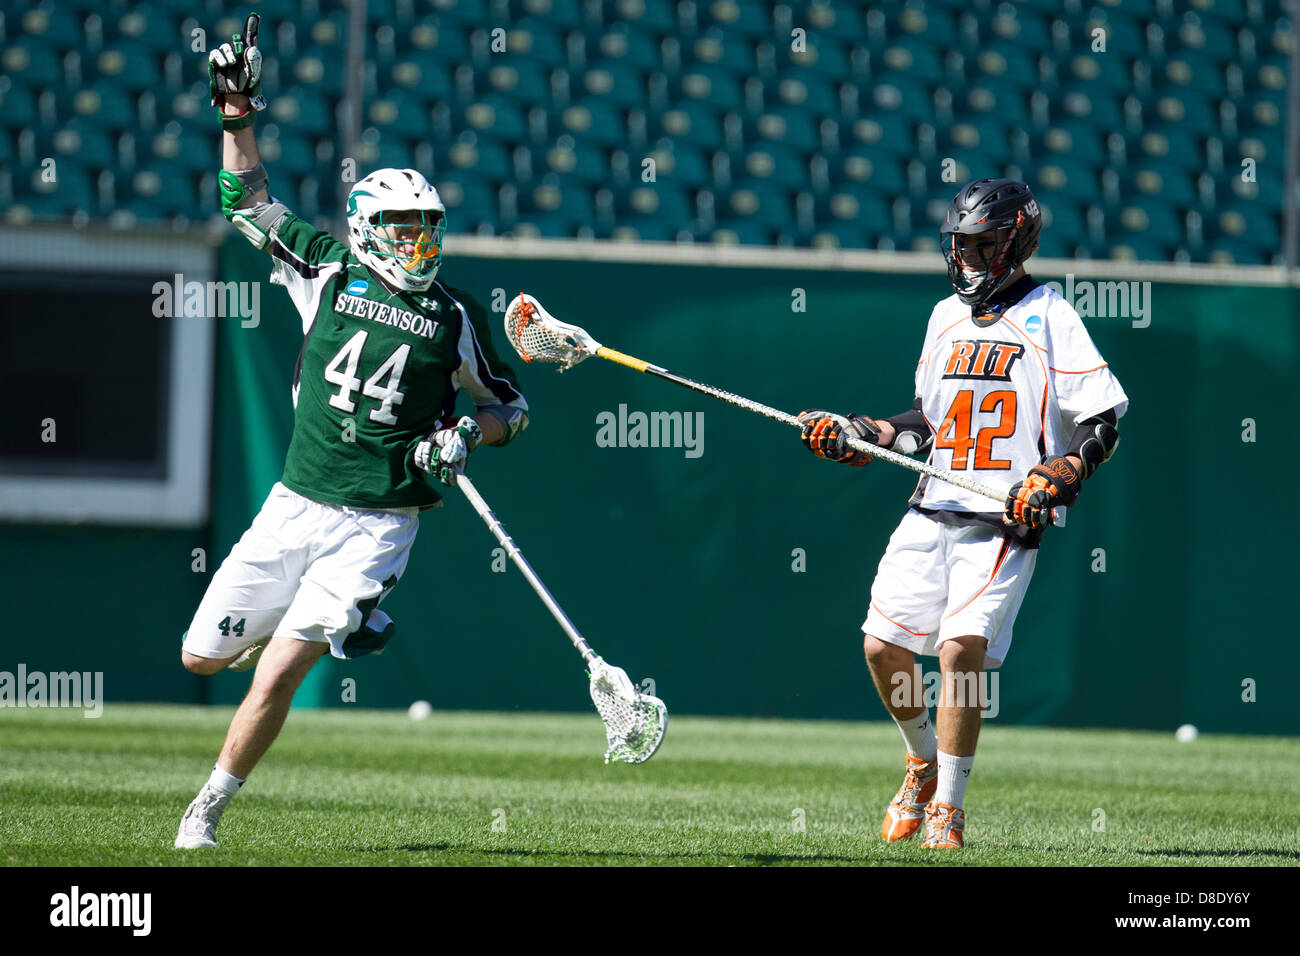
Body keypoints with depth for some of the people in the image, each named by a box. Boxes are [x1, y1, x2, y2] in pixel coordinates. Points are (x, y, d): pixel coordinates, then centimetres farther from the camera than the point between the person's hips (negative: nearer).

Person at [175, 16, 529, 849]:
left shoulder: (456, 319, 1)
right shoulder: (328, 273, 4)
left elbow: (510, 407, 12)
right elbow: (251, 204, 13)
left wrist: (467, 435, -9)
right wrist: (239, 113, 5)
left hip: (378, 524, -3)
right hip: (297, 504, 3)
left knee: (276, 678, -12)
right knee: (203, 657, 7)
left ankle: (209, 809, 6)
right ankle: (325, 624, 35)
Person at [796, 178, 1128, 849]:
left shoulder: (1048, 317, -4)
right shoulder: (946, 316, 17)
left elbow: (1104, 421, -7)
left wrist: (1056, 476, -20)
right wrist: (858, 437, 13)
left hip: (1007, 520, -6)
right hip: (932, 510, 6)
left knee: (961, 650, -18)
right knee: (883, 645, 0)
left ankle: (948, 809, -7)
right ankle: (925, 762, 26)